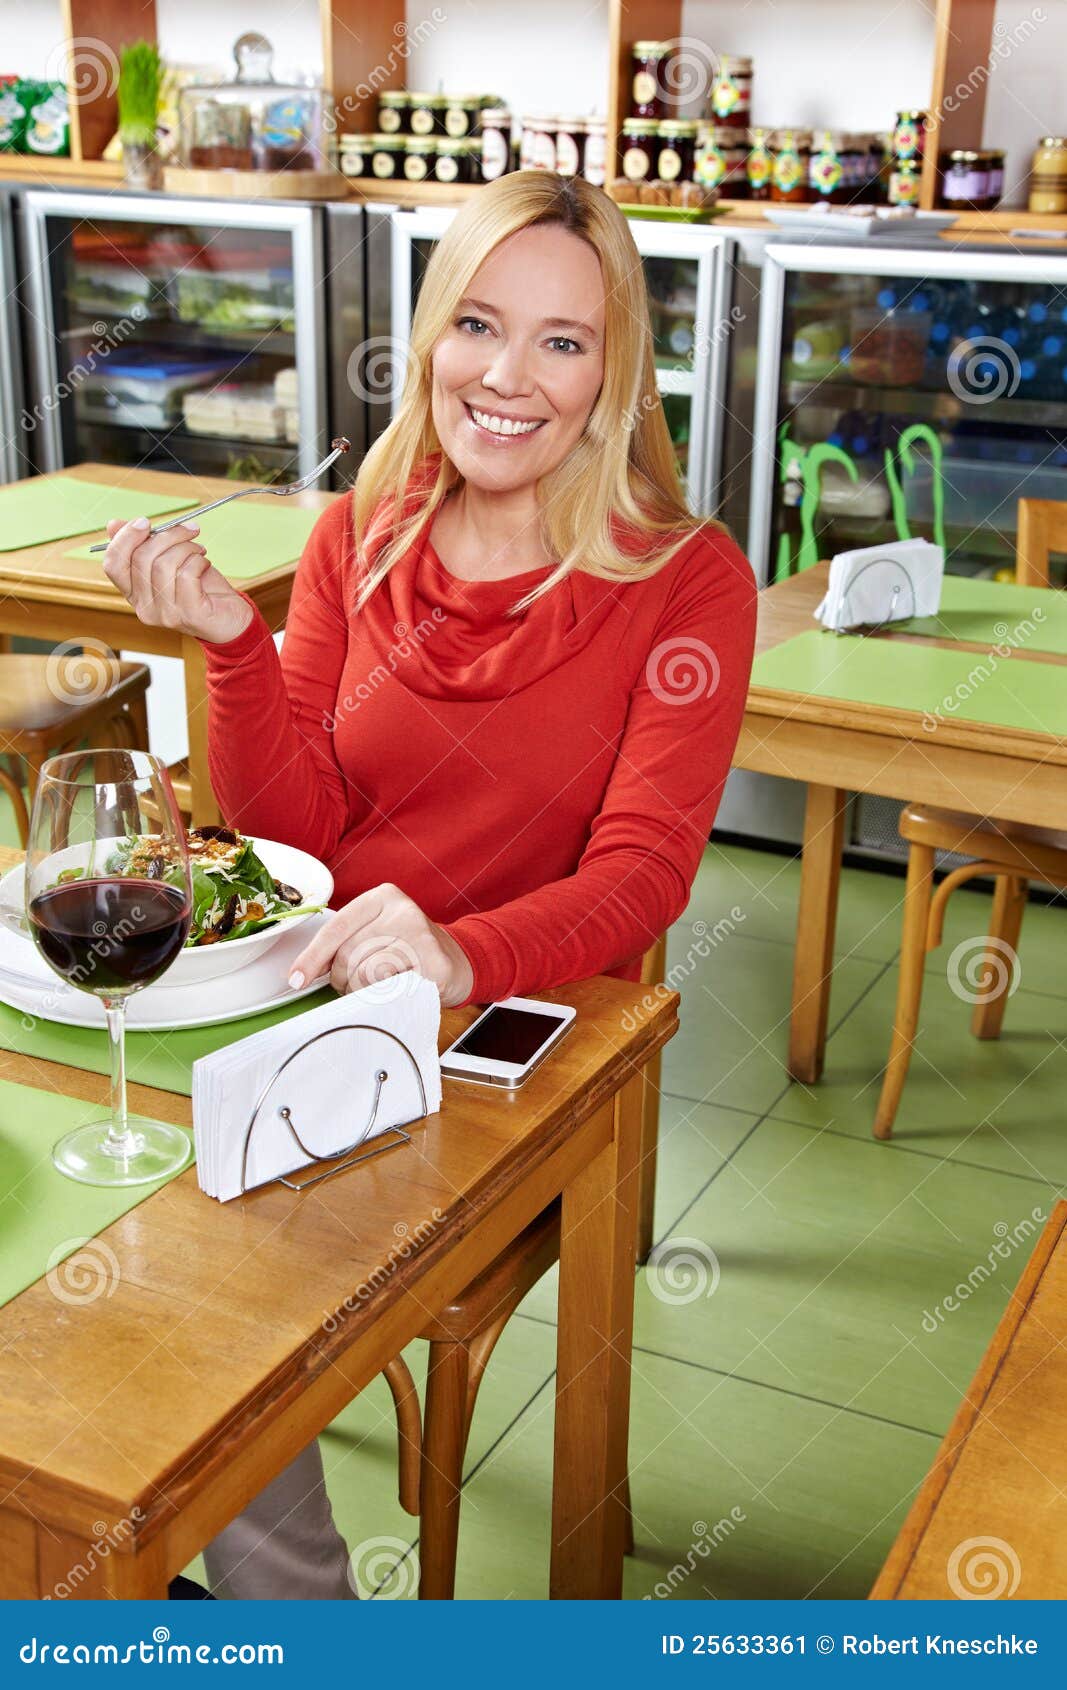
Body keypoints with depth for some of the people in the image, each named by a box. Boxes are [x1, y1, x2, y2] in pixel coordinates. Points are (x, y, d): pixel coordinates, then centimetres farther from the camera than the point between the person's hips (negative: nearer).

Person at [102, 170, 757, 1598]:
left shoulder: (686, 580, -6)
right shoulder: (361, 539, 4)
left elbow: (642, 870, -14)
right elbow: (292, 829, 2)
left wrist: (464, 957, -33)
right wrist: (228, 640, -15)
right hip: (320, 994, 4)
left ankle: (276, 1587, 5)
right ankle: (280, 1597, 3)